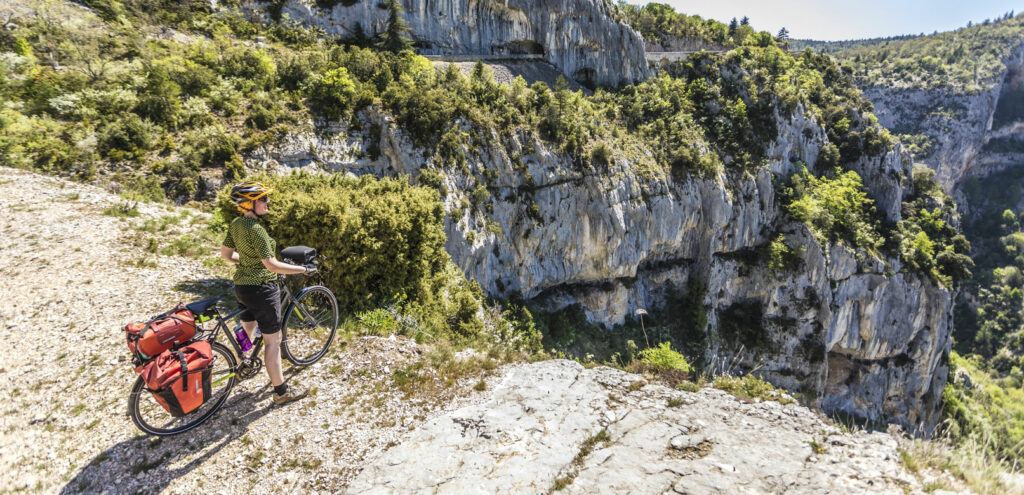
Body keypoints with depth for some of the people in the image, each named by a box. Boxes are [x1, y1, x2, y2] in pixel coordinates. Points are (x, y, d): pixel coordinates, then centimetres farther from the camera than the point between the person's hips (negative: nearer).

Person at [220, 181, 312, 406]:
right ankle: (281, 391, 9)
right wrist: (303, 269, -19)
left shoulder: (236, 224, 3)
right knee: (273, 340, 0)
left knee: (247, 329, 29)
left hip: (241, 284, 9)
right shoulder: (256, 230, -24)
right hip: (261, 288, -9)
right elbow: (271, 265, -26)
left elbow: (225, 254, 12)